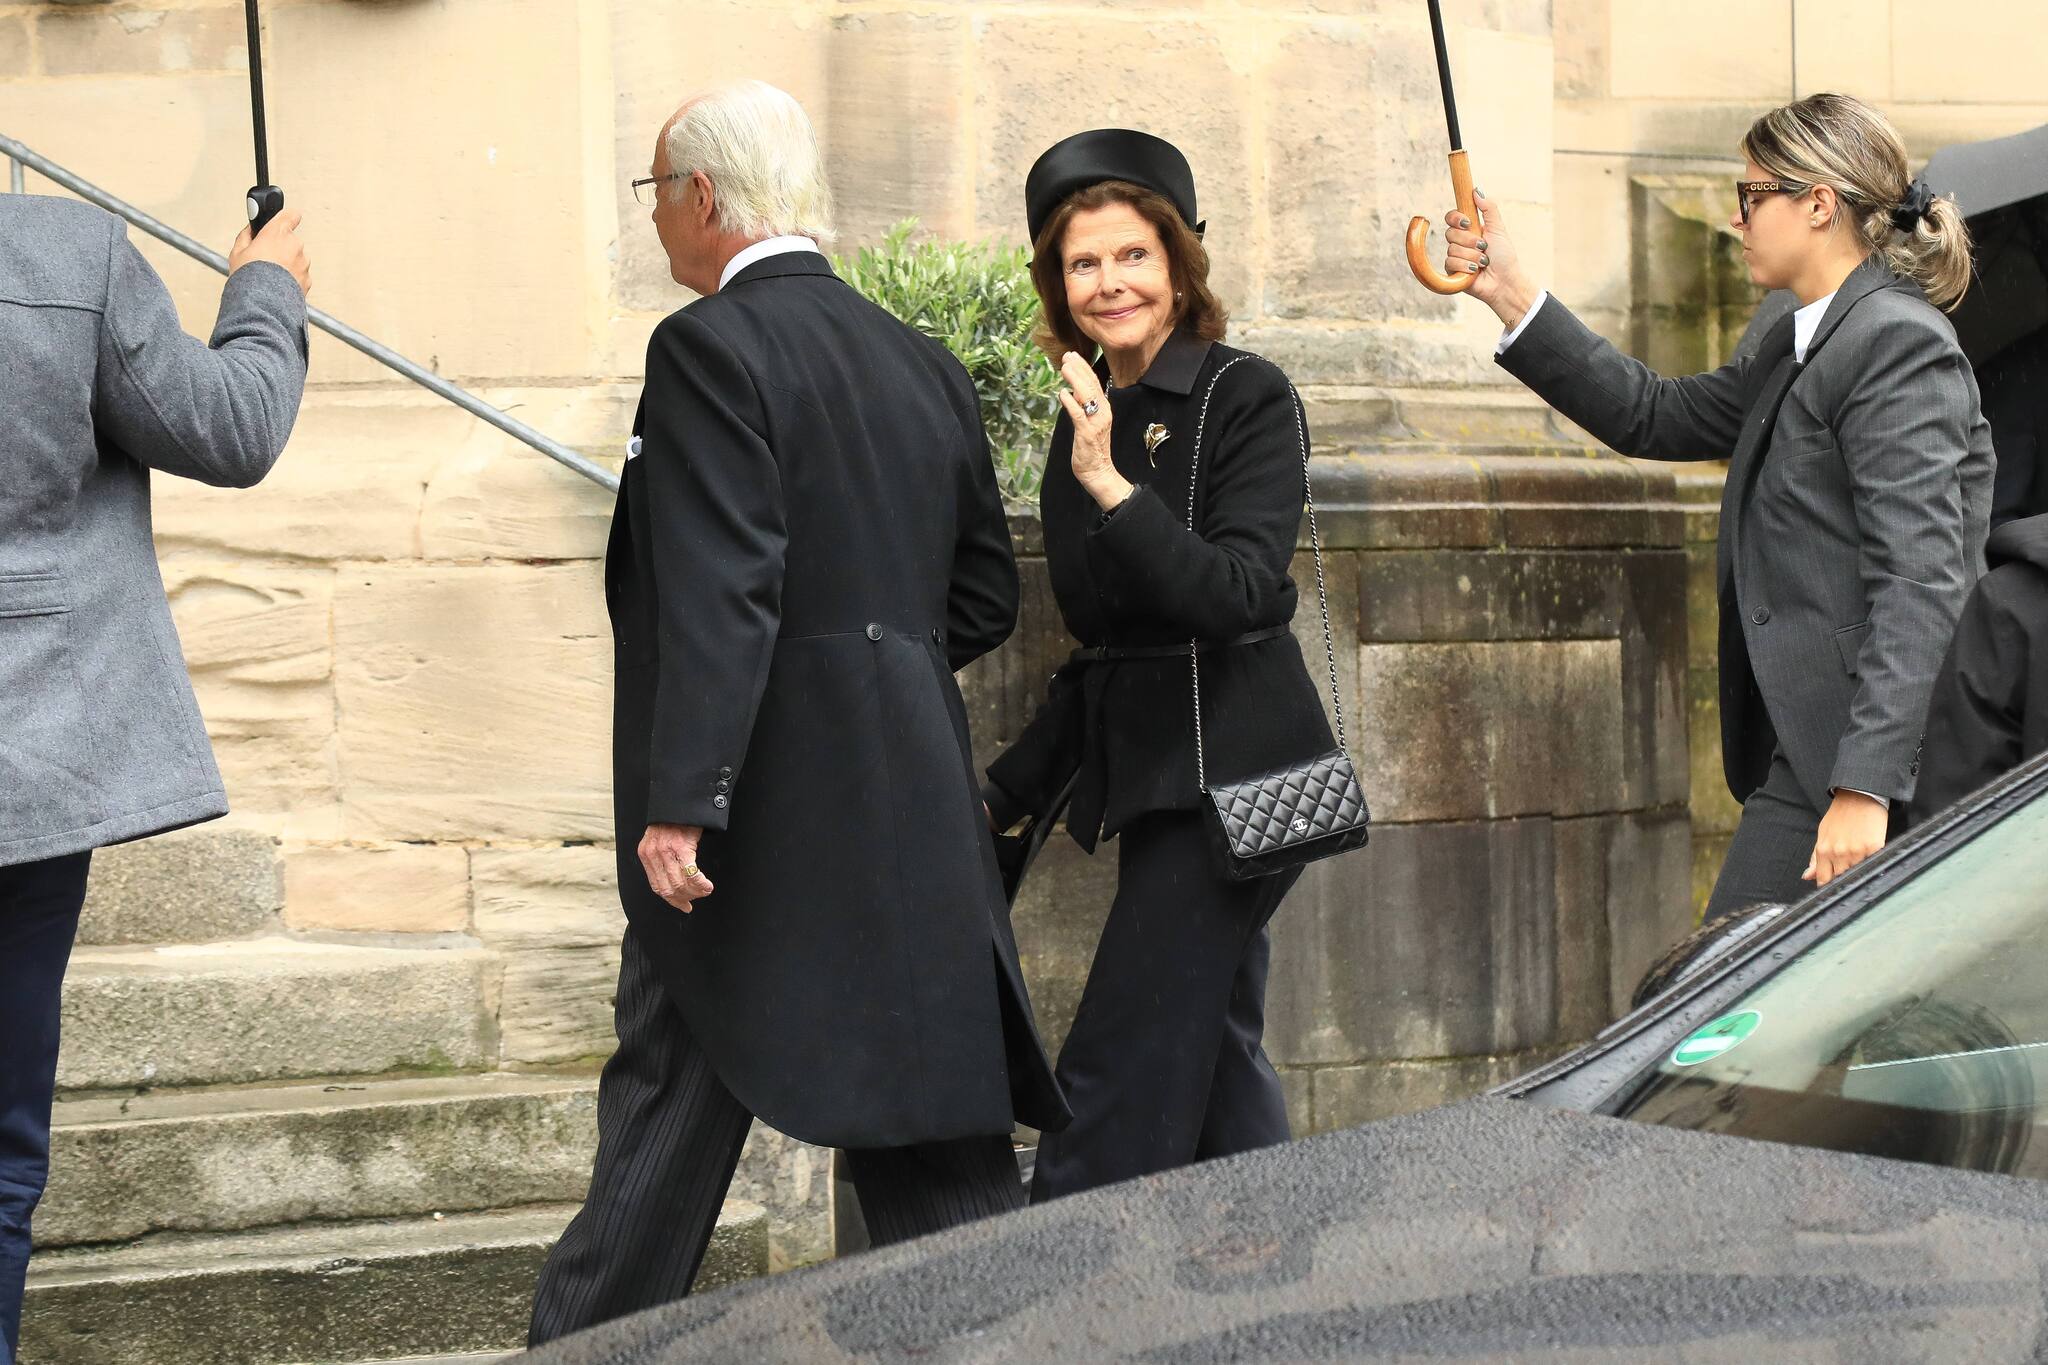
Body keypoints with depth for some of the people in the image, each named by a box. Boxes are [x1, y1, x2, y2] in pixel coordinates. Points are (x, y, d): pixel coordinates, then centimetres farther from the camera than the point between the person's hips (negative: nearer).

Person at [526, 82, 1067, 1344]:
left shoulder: (711, 347, -10)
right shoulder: (924, 364, 12)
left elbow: (720, 595, -19)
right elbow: (987, 596, 16)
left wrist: (680, 804, -20)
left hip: (759, 813, -6)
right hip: (909, 803, 6)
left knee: (671, 1108, 3)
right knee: (931, 1129, 6)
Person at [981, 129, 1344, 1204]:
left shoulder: (1246, 398, -8)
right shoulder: (1086, 422, 13)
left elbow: (1242, 592, -21)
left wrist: (1113, 488, -29)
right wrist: (1006, 794, 18)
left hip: (1231, 776, -8)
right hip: (1154, 779, 8)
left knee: (1117, 1082, -11)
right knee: (1213, 1074, 10)